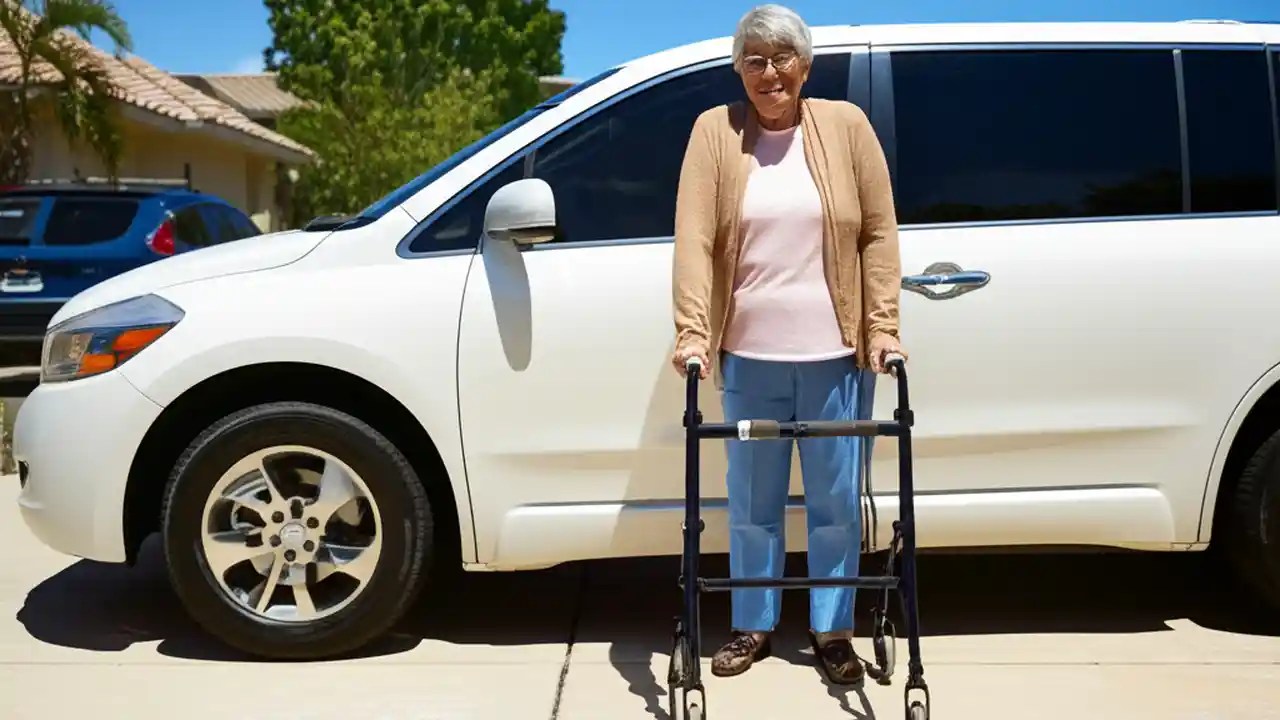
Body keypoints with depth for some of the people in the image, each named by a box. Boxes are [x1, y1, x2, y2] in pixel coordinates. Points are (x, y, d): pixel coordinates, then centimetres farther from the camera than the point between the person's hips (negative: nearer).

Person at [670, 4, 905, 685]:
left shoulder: (846, 125, 2)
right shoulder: (714, 131, 1)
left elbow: (879, 234, 2)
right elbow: (694, 237, -8)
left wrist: (882, 327, -4)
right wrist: (692, 331, -18)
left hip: (836, 354, 0)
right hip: (748, 355, 0)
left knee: (836, 501, 9)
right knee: (752, 502, 12)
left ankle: (832, 630, 27)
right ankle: (752, 626, 29)